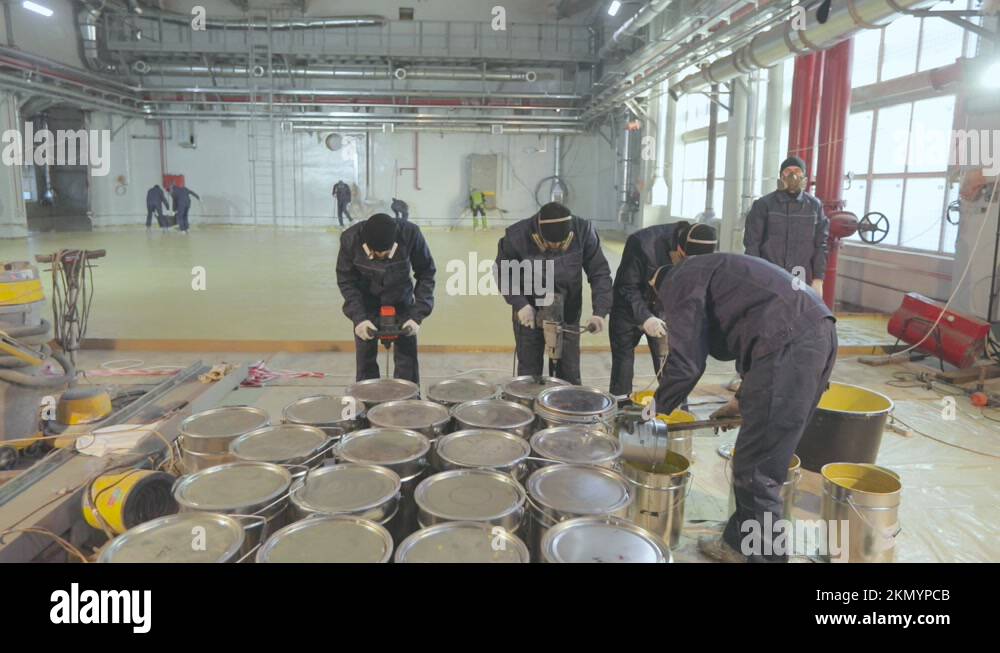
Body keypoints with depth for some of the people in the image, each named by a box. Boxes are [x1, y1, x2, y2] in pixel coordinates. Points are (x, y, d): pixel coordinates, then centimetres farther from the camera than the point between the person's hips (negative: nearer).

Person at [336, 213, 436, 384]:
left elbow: (426, 273, -16)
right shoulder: (350, 239, -27)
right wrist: (358, 317, -24)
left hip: (402, 304, 0)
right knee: (365, 362, 4)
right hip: (366, 305, 1)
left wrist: (418, 315, -22)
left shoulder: (410, 234, -29)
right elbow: (346, 280, -13)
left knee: (407, 361, -3)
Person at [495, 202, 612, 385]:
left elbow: (599, 272, -11)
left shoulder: (584, 231, -18)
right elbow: (503, 271, -6)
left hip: (568, 314, 1)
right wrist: (519, 303, -17)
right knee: (529, 375, 9)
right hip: (529, 312, -1)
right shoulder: (517, 236, -21)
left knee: (570, 376, 9)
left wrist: (600, 311, -23)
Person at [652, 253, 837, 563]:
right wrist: (745, 400, 35)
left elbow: (685, 363, -6)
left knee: (756, 470, -1)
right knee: (769, 457, 18)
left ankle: (764, 554, 10)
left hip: (790, 344, -10)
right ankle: (739, 543, 30)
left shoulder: (679, 281, 3)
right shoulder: (708, 270, 30)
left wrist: (657, 408, 11)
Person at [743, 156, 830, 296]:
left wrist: (818, 279, 2)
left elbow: (821, 244, 8)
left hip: (801, 282, 1)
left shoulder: (815, 206, 8)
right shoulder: (764, 204, 2)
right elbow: (752, 243, 1)